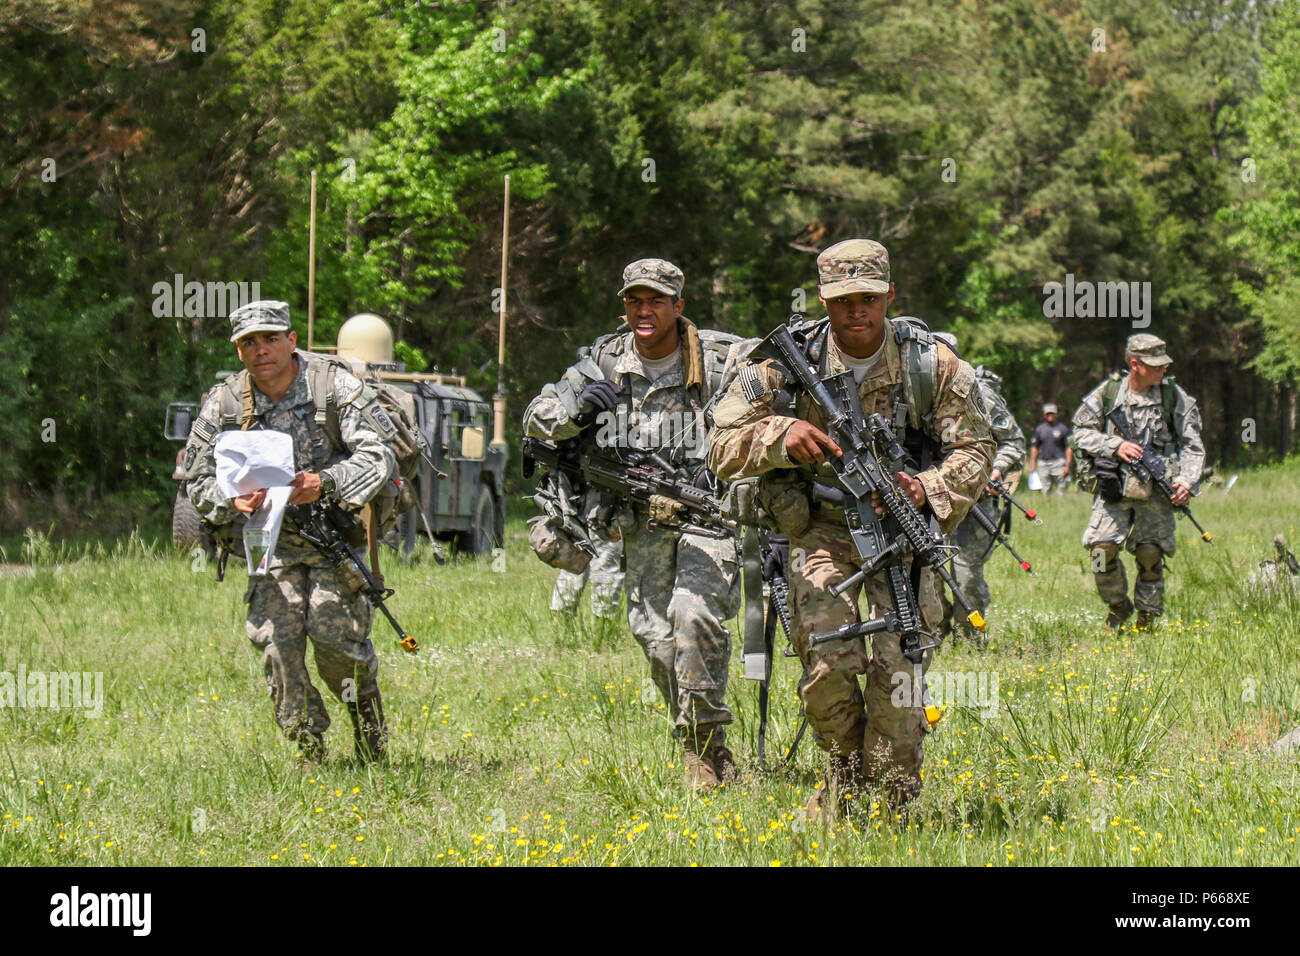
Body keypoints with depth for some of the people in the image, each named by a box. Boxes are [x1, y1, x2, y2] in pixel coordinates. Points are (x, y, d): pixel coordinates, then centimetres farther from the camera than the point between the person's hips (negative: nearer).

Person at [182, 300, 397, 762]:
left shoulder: (334, 387, -9)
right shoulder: (223, 405, -1)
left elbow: (378, 454, -14)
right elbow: (199, 480, 5)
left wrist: (325, 483, -30)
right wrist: (232, 499, -17)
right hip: (269, 534, 3)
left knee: (333, 629, -14)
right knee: (275, 635, -11)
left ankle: (365, 702, 18)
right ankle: (307, 741, 2)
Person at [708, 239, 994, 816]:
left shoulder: (931, 363, -9)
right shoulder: (787, 361, -10)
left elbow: (974, 449, -4)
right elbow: (723, 447, -9)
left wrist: (929, 490, -25)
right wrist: (780, 435, -30)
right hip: (821, 525, 0)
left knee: (899, 665, -12)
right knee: (828, 662, -17)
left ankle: (894, 803, 6)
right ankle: (844, 770, 13)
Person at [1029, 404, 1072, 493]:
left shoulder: (1063, 428, 3)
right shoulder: (1039, 429, 12)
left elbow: (1069, 448, 0)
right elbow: (1034, 447, 15)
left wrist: (1068, 465, -8)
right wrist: (1032, 465, 9)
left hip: (1058, 462, -3)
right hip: (1043, 462, 3)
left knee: (1061, 491, -6)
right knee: (1045, 492, 2)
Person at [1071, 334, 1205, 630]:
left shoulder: (1174, 396, 3)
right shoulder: (1108, 392, 2)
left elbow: (1192, 445, 6)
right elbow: (1082, 432, 6)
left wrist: (1187, 482, -7)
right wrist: (1115, 445, -10)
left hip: (1156, 489, 0)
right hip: (1114, 485, 0)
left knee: (1150, 554, -6)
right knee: (1101, 547, -12)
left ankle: (1147, 621, 10)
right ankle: (1118, 607, 13)